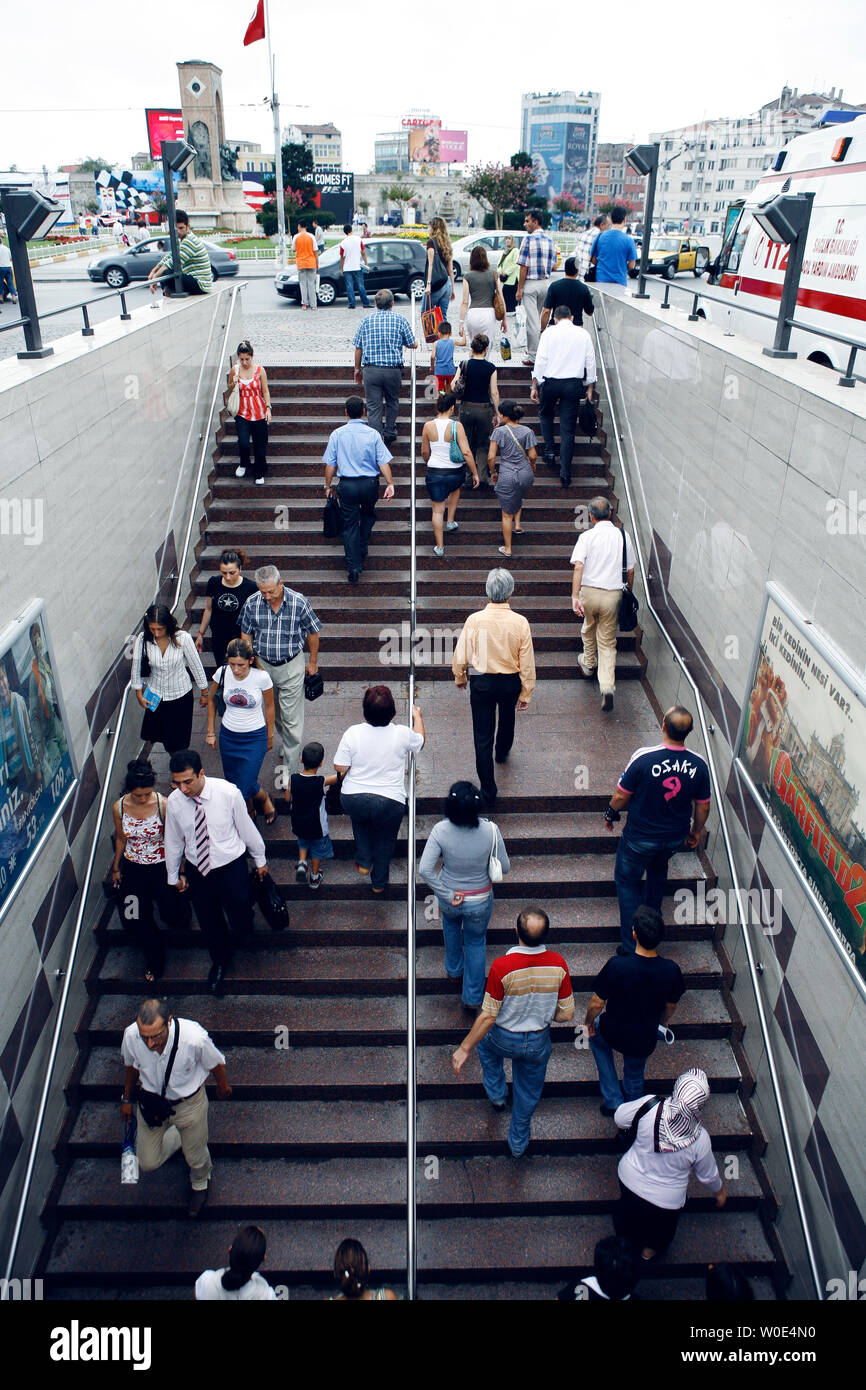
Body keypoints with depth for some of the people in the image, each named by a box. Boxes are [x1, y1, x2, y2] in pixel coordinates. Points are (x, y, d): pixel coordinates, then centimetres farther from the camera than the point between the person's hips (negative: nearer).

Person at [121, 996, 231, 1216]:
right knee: (147, 1163, 14)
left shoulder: (194, 1038, -40)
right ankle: (176, 1137, 46)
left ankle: (200, 1183, 56)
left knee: (195, 1156, 19)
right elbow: (131, 1065, -4)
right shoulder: (131, 1036, -30)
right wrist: (127, 1099, 12)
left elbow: (216, 1063, -16)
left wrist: (223, 1087, 4)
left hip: (189, 1104, -2)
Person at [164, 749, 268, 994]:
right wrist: (174, 876, 14)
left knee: (242, 925, 6)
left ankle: (245, 910, 45)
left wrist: (260, 860, 5)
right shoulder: (174, 802, -15)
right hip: (197, 870, 2)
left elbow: (246, 828, -8)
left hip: (231, 866, -2)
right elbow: (173, 841, 2)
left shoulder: (228, 793, -23)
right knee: (209, 923, 19)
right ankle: (220, 962, 48)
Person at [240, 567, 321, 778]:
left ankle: (289, 767, 4)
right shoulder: (252, 603, -9)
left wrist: (313, 662, 5)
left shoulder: (298, 602, -16)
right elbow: (246, 635, 5)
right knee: (274, 713, 19)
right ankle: (287, 744, 45)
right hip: (263, 665, 3)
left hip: (291, 666, -3)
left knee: (291, 718, -3)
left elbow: (312, 633, -2)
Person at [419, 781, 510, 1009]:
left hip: (450, 899, 1)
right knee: (476, 943, 25)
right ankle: (473, 997, 40)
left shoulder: (440, 830, -26)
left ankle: (454, 969, 56)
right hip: (480, 902, -1)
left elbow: (425, 870, -25)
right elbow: (504, 868, -14)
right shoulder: (491, 831, -26)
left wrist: (447, 896, -14)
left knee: (451, 924, 36)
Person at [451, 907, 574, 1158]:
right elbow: (566, 1015, -12)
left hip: (504, 1040, -2)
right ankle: (518, 1143, 48)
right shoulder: (558, 965, -22)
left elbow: (488, 1017, -24)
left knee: (486, 1037, 34)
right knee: (529, 1092, 28)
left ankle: (497, 1094, 45)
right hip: (538, 1043, 2)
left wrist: (464, 1049, -10)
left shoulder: (502, 967, -32)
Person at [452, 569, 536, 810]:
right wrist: (526, 693, 2)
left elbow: (461, 655, -6)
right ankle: (502, 753, 61)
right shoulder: (520, 622, -16)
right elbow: (527, 662, -10)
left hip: (481, 682, -2)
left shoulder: (474, 620, -17)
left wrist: (459, 677, 13)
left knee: (482, 736, 6)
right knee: (507, 720, 32)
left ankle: (488, 792, 9)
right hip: (511, 682, 2)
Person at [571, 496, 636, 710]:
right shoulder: (623, 536, 3)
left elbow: (578, 566, -17)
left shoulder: (587, 536, -5)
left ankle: (588, 664, 48)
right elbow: (630, 570, 7)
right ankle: (607, 686, -10)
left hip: (589, 591, -1)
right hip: (613, 594, 1)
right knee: (608, 642, 5)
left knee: (588, 629, 28)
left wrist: (574, 596, -21)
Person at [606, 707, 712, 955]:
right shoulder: (699, 764, -15)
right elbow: (703, 807, -2)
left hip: (640, 837, -4)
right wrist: (696, 832, 17)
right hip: (676, 837, 4)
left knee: (627, 880, 15)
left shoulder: (643, 758, -26)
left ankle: (632, 947, 14)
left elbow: (621, 797, -14)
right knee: (659, 866, 35)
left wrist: (611, 814, 7)